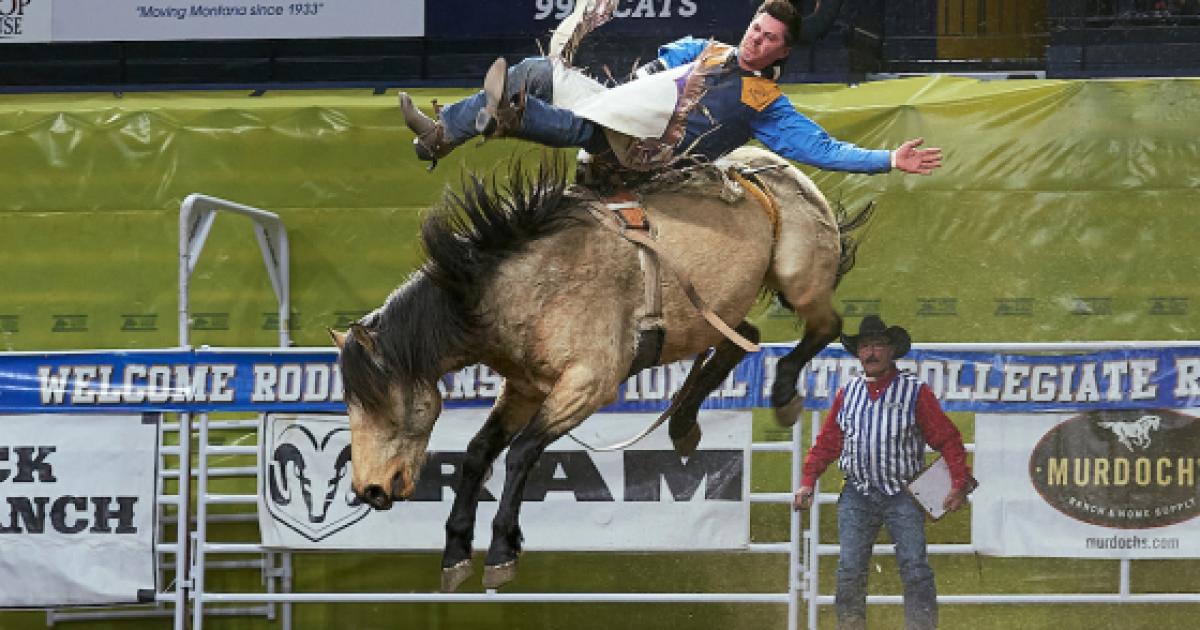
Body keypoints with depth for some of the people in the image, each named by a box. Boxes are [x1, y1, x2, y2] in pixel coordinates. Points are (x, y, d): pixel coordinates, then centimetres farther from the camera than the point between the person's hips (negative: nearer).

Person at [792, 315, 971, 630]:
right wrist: (808, 482, 7)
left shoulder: (915, 392, 0)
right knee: (849, 571, 0)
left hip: (902, 495, -3)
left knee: (915, 569, -7)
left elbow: (947, 439, -2)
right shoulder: (848, 393, 11)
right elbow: (826, 441, 16)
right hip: (857, 495, 3)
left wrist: (959, 483, -10)